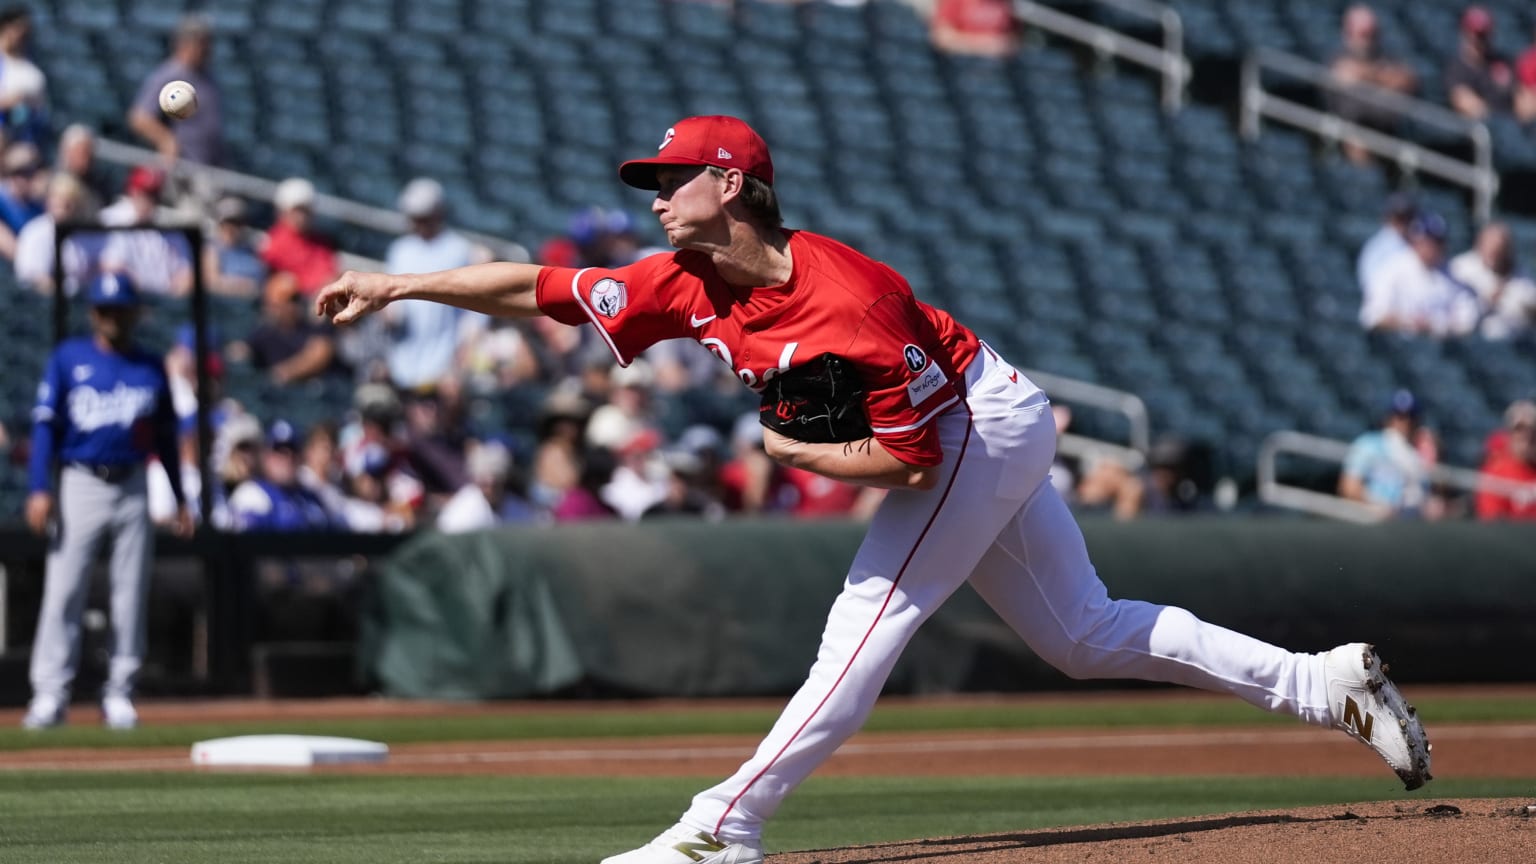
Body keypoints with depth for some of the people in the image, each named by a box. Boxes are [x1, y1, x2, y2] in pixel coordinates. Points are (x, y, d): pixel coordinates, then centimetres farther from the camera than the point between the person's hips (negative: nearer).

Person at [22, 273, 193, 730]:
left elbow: (165, 436, 15)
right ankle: (50, 694, -9)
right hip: (79, 484, -3)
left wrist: (180, 499, 11)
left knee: (131, 597, 2)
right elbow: (45, 424, -1)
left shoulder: (151, 367, 10)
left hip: (132, 487, 3)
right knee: (62, 592, -9)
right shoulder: (67, 358, 3)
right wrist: (41, 489, -11)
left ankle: (119, 693, 9)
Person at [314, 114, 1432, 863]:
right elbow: (537, 287, -7)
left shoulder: (849, 302, -31)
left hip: (983, 425, -9)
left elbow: (909, 453, -28)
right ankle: (1326, 682, 15)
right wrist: (396, 285, -12)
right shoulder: (691, 285, -8)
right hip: (976, 441, 9)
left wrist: (783, 452, -21)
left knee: (866, 623, -15)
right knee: (1087, 634, 13)